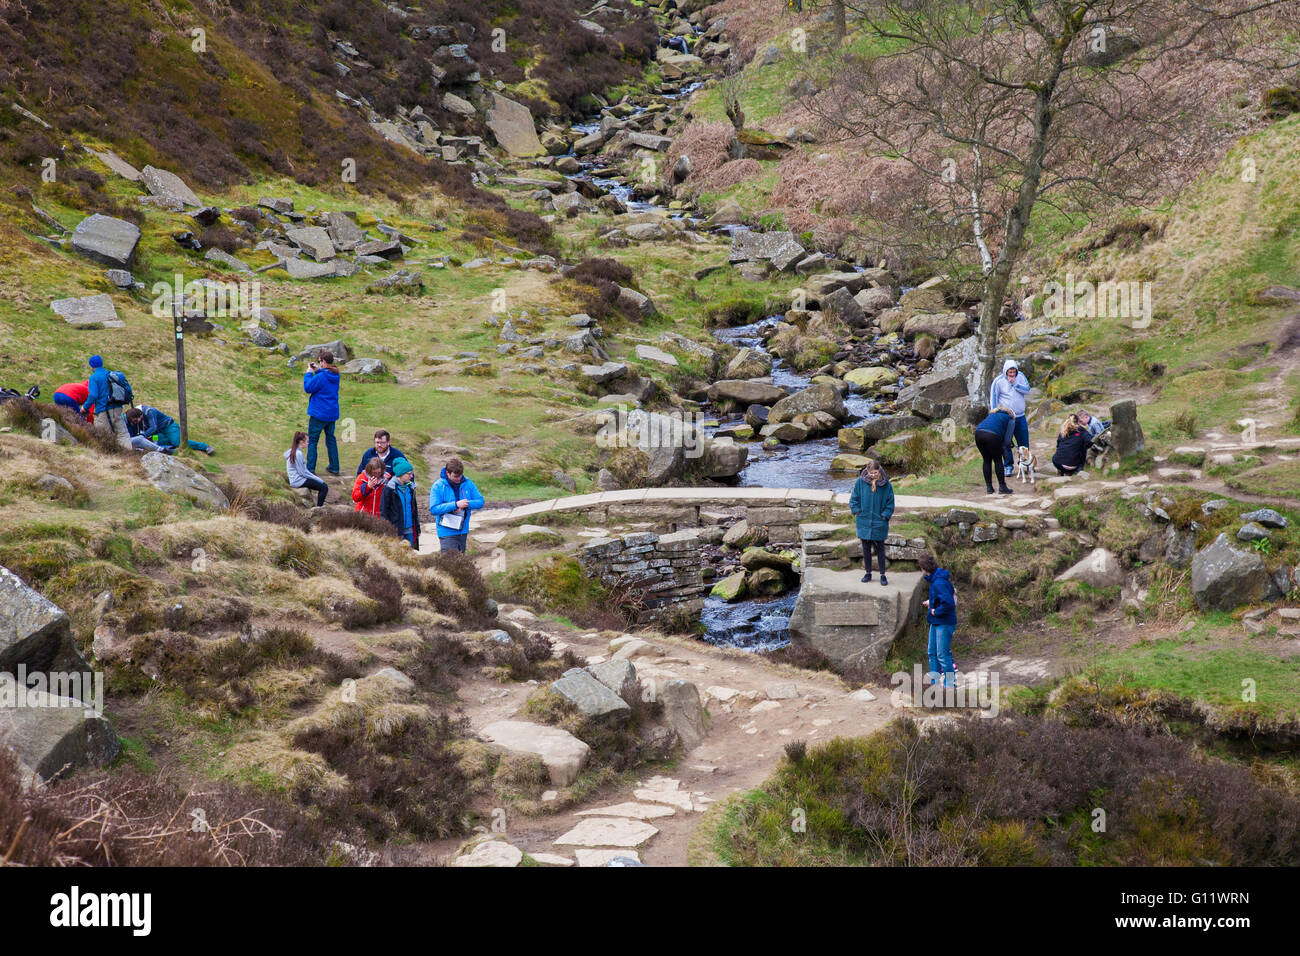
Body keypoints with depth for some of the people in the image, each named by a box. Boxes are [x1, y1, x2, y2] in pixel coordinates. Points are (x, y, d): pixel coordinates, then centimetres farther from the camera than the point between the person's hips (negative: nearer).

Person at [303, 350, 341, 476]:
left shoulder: (321, 377, -21)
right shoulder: (335, 375, 3)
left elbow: (308, 388, -14)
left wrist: (308, 373, -4)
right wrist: (318, 371, 9)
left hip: (319, 414, -7)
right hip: (332, 413, 7)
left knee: (312, 440, 2)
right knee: (331, 439, 17)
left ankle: (310, 469, 0)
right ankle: (334, 467, 20)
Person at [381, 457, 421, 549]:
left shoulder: (410, 488, 10)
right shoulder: (389, 488, -8)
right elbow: (383, 510, -6)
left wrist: (417, 528, 16)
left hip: (409, 530, 5)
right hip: (395, 530, -5)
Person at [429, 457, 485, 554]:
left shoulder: (467, 483, 0)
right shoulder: (438, 486, -11)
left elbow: (480, 501, 2)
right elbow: (433, 509, -18)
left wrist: (466, 504, -19)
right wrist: (455, 505, -25)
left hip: (463, 531, 5)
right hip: (447, 532, -5)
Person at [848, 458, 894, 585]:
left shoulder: (886, 484, -6)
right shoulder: (860, 482, -4)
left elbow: (890, 503, 2)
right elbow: (854, 499, 6)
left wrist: (885, 515, -5)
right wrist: (857, 511, -2)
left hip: (879, 523, -2)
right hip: (864, 522, 2)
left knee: (880, 549, 3)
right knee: (866, 549, 10)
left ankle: (883, 575, 12)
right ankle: (868, 573, 22)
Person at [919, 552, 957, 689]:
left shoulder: (940, 583, -24)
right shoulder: (934, 580, 8)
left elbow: (949, 603, -32)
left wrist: (936, 611, -19)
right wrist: (930, 602, 13)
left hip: (944, 623, -10)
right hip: (935, 622, 10)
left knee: (943, 654, -3)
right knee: (932, 653, 15)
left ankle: (950, 683, 7)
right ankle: (935, 681, 23)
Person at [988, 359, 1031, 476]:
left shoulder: (1020, 377, 3)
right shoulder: (999, 381, -7)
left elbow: (1027, 390, -4)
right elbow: (993, 398, -3)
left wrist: (1015, 384, -15)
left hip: (1020, 416, 3)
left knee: (1024, 442, 10)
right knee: (1006, 443, -2)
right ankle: (1008, 466, 7)